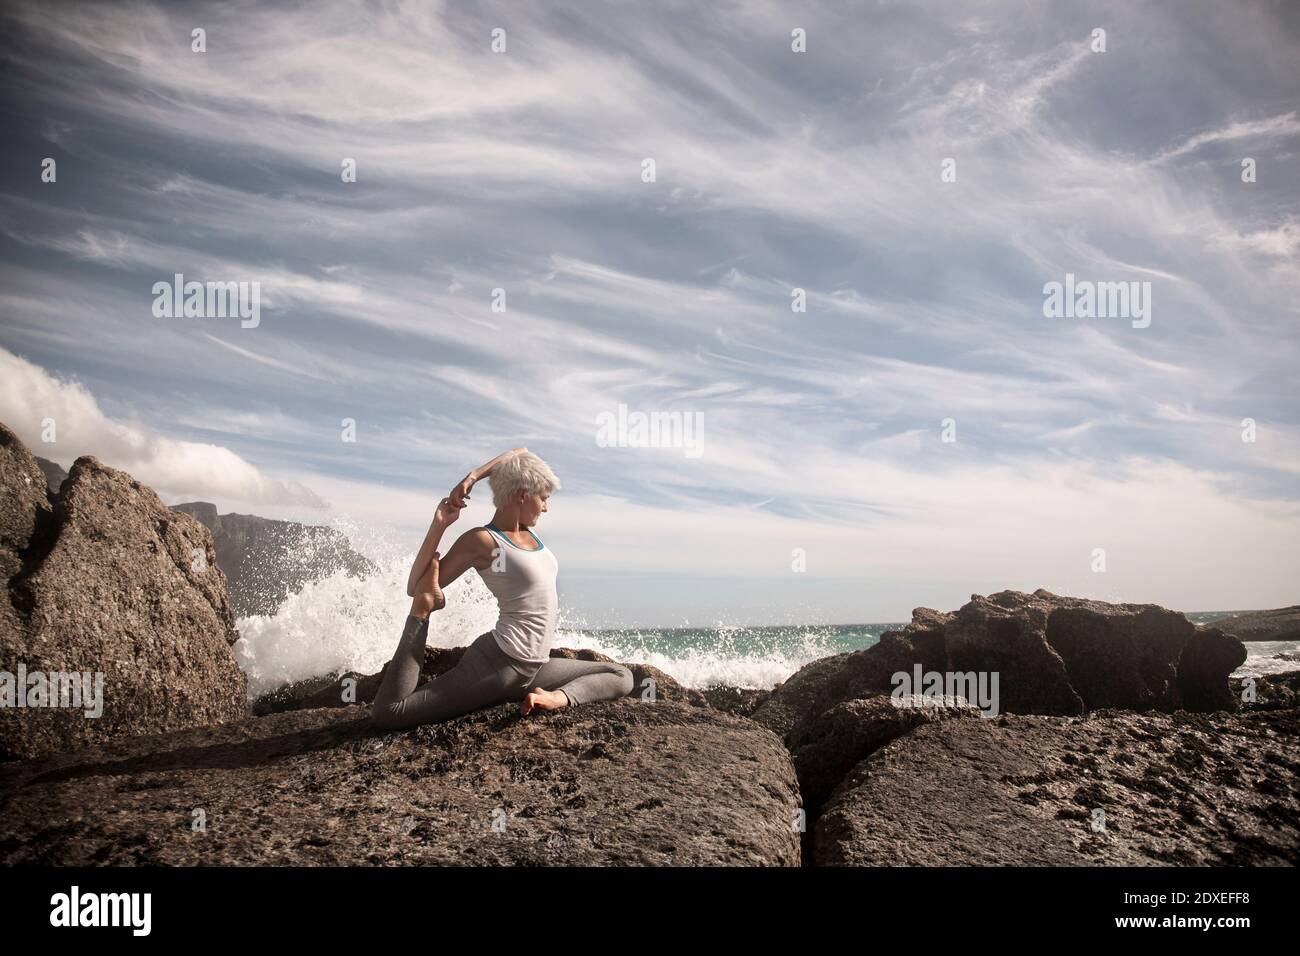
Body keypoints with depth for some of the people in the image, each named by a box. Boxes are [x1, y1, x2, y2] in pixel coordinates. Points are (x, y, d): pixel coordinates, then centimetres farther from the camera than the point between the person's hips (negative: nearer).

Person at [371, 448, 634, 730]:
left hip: (533, 670, 8)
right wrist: (438, 525, -18)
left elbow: (521, 453, 21)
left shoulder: (525, 529, 12)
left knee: (622, 677, 9)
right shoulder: (481, 540, -8)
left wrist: (473, 476, 7)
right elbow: (416, 587, -10)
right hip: (498, 662, -8)